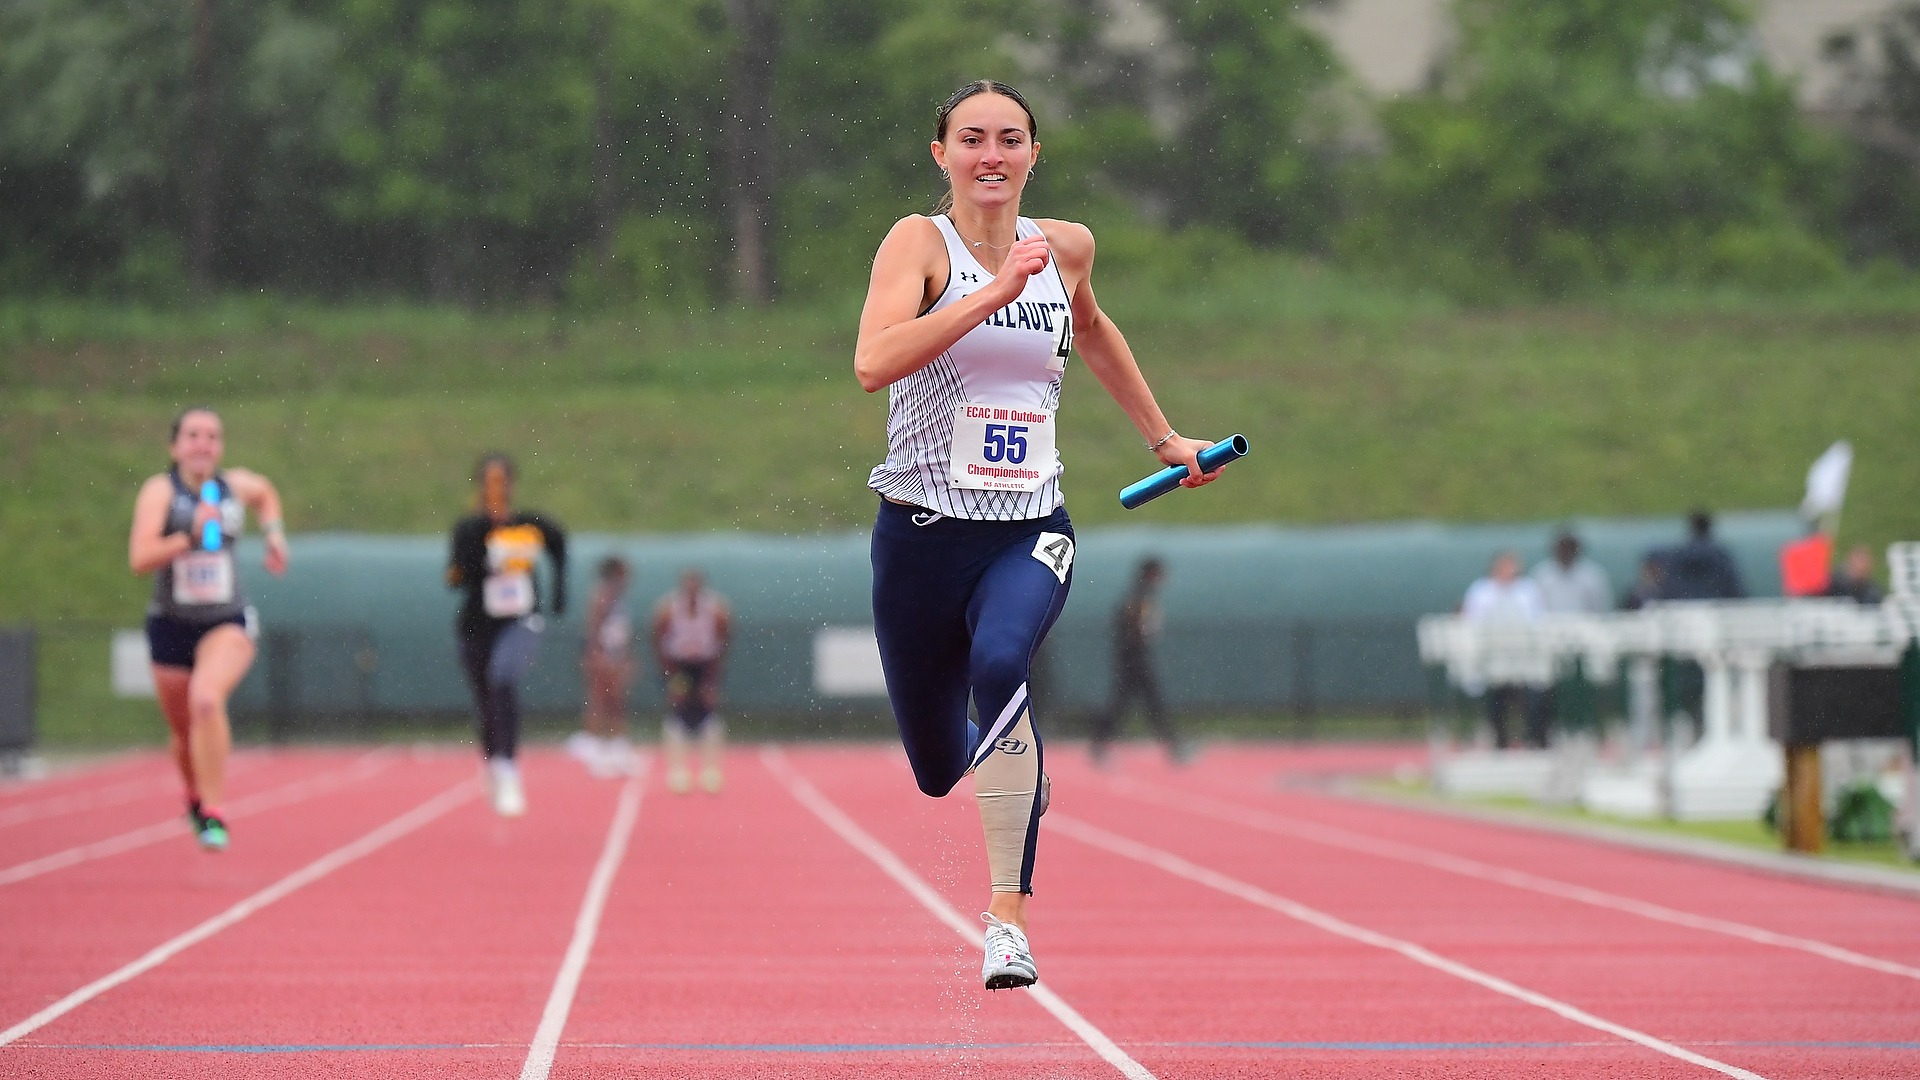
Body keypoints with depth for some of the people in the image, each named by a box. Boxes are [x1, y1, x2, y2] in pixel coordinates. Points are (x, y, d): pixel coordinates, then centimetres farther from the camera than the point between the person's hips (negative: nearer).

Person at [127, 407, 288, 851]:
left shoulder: (238, 487, 0)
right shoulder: (160, 491, -10)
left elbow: (266, 494, 28)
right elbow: (140, 558, -24)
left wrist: (274, 532, 12)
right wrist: (190, 536, -34)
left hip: (227, 624, 0)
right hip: (171, 626, 1)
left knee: (206, 698, -30)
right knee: (184, 732, 15)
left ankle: (214, 814, -25)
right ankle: (196, 798, 49)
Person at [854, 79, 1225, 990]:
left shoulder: (1065, 247, 6)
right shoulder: (920, 241, -8)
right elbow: (873, 363, -26)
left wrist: (1163, 438, 34)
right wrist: (997, 290, -28)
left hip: (1030, 531, 1)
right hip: (923, 530, -1)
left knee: (1000, 664, -33)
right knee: (939, 772, 10)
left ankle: (1008, 915, -28)